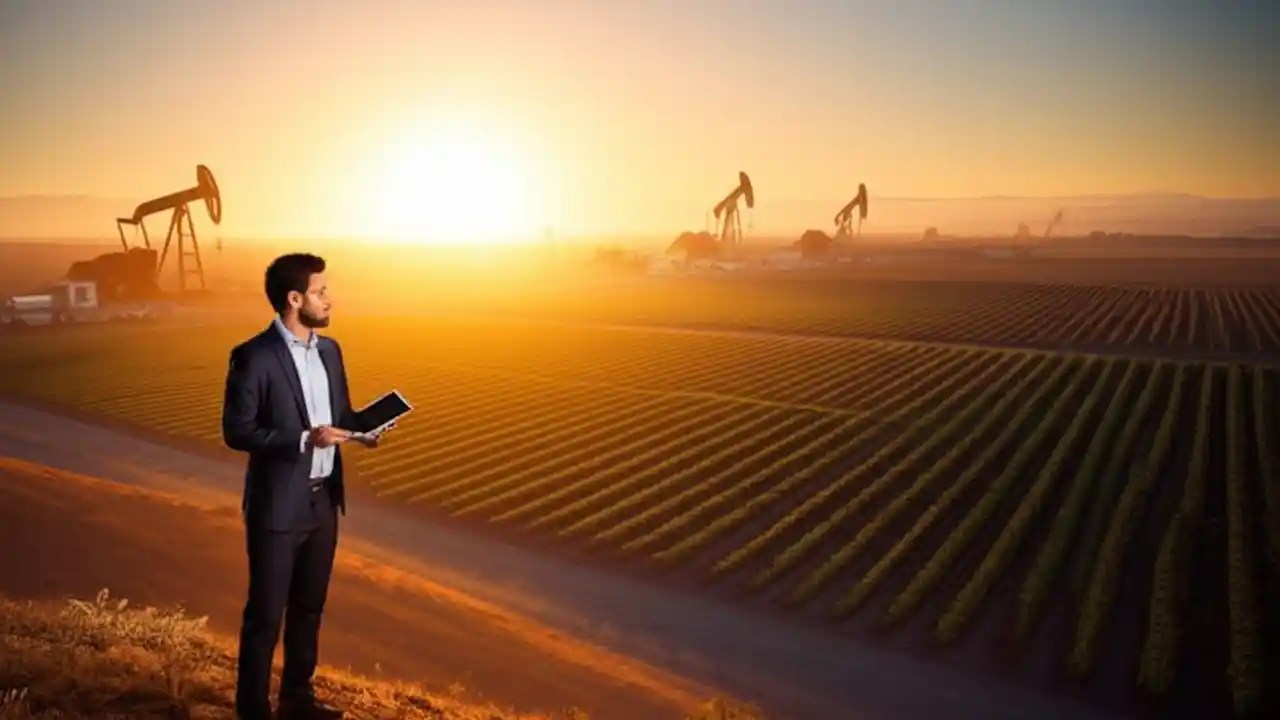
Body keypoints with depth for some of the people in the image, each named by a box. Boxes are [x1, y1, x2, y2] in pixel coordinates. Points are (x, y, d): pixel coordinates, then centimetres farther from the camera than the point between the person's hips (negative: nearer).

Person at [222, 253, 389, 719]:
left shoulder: (329, 350, 7)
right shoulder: (254, 357, -16)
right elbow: (236, 431, -16)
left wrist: (360, 428, -6)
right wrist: (304, 439, -25)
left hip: (323, 500, 7)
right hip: (278, 505, -7)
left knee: (309, 606, 18)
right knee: (266, 613, 6)